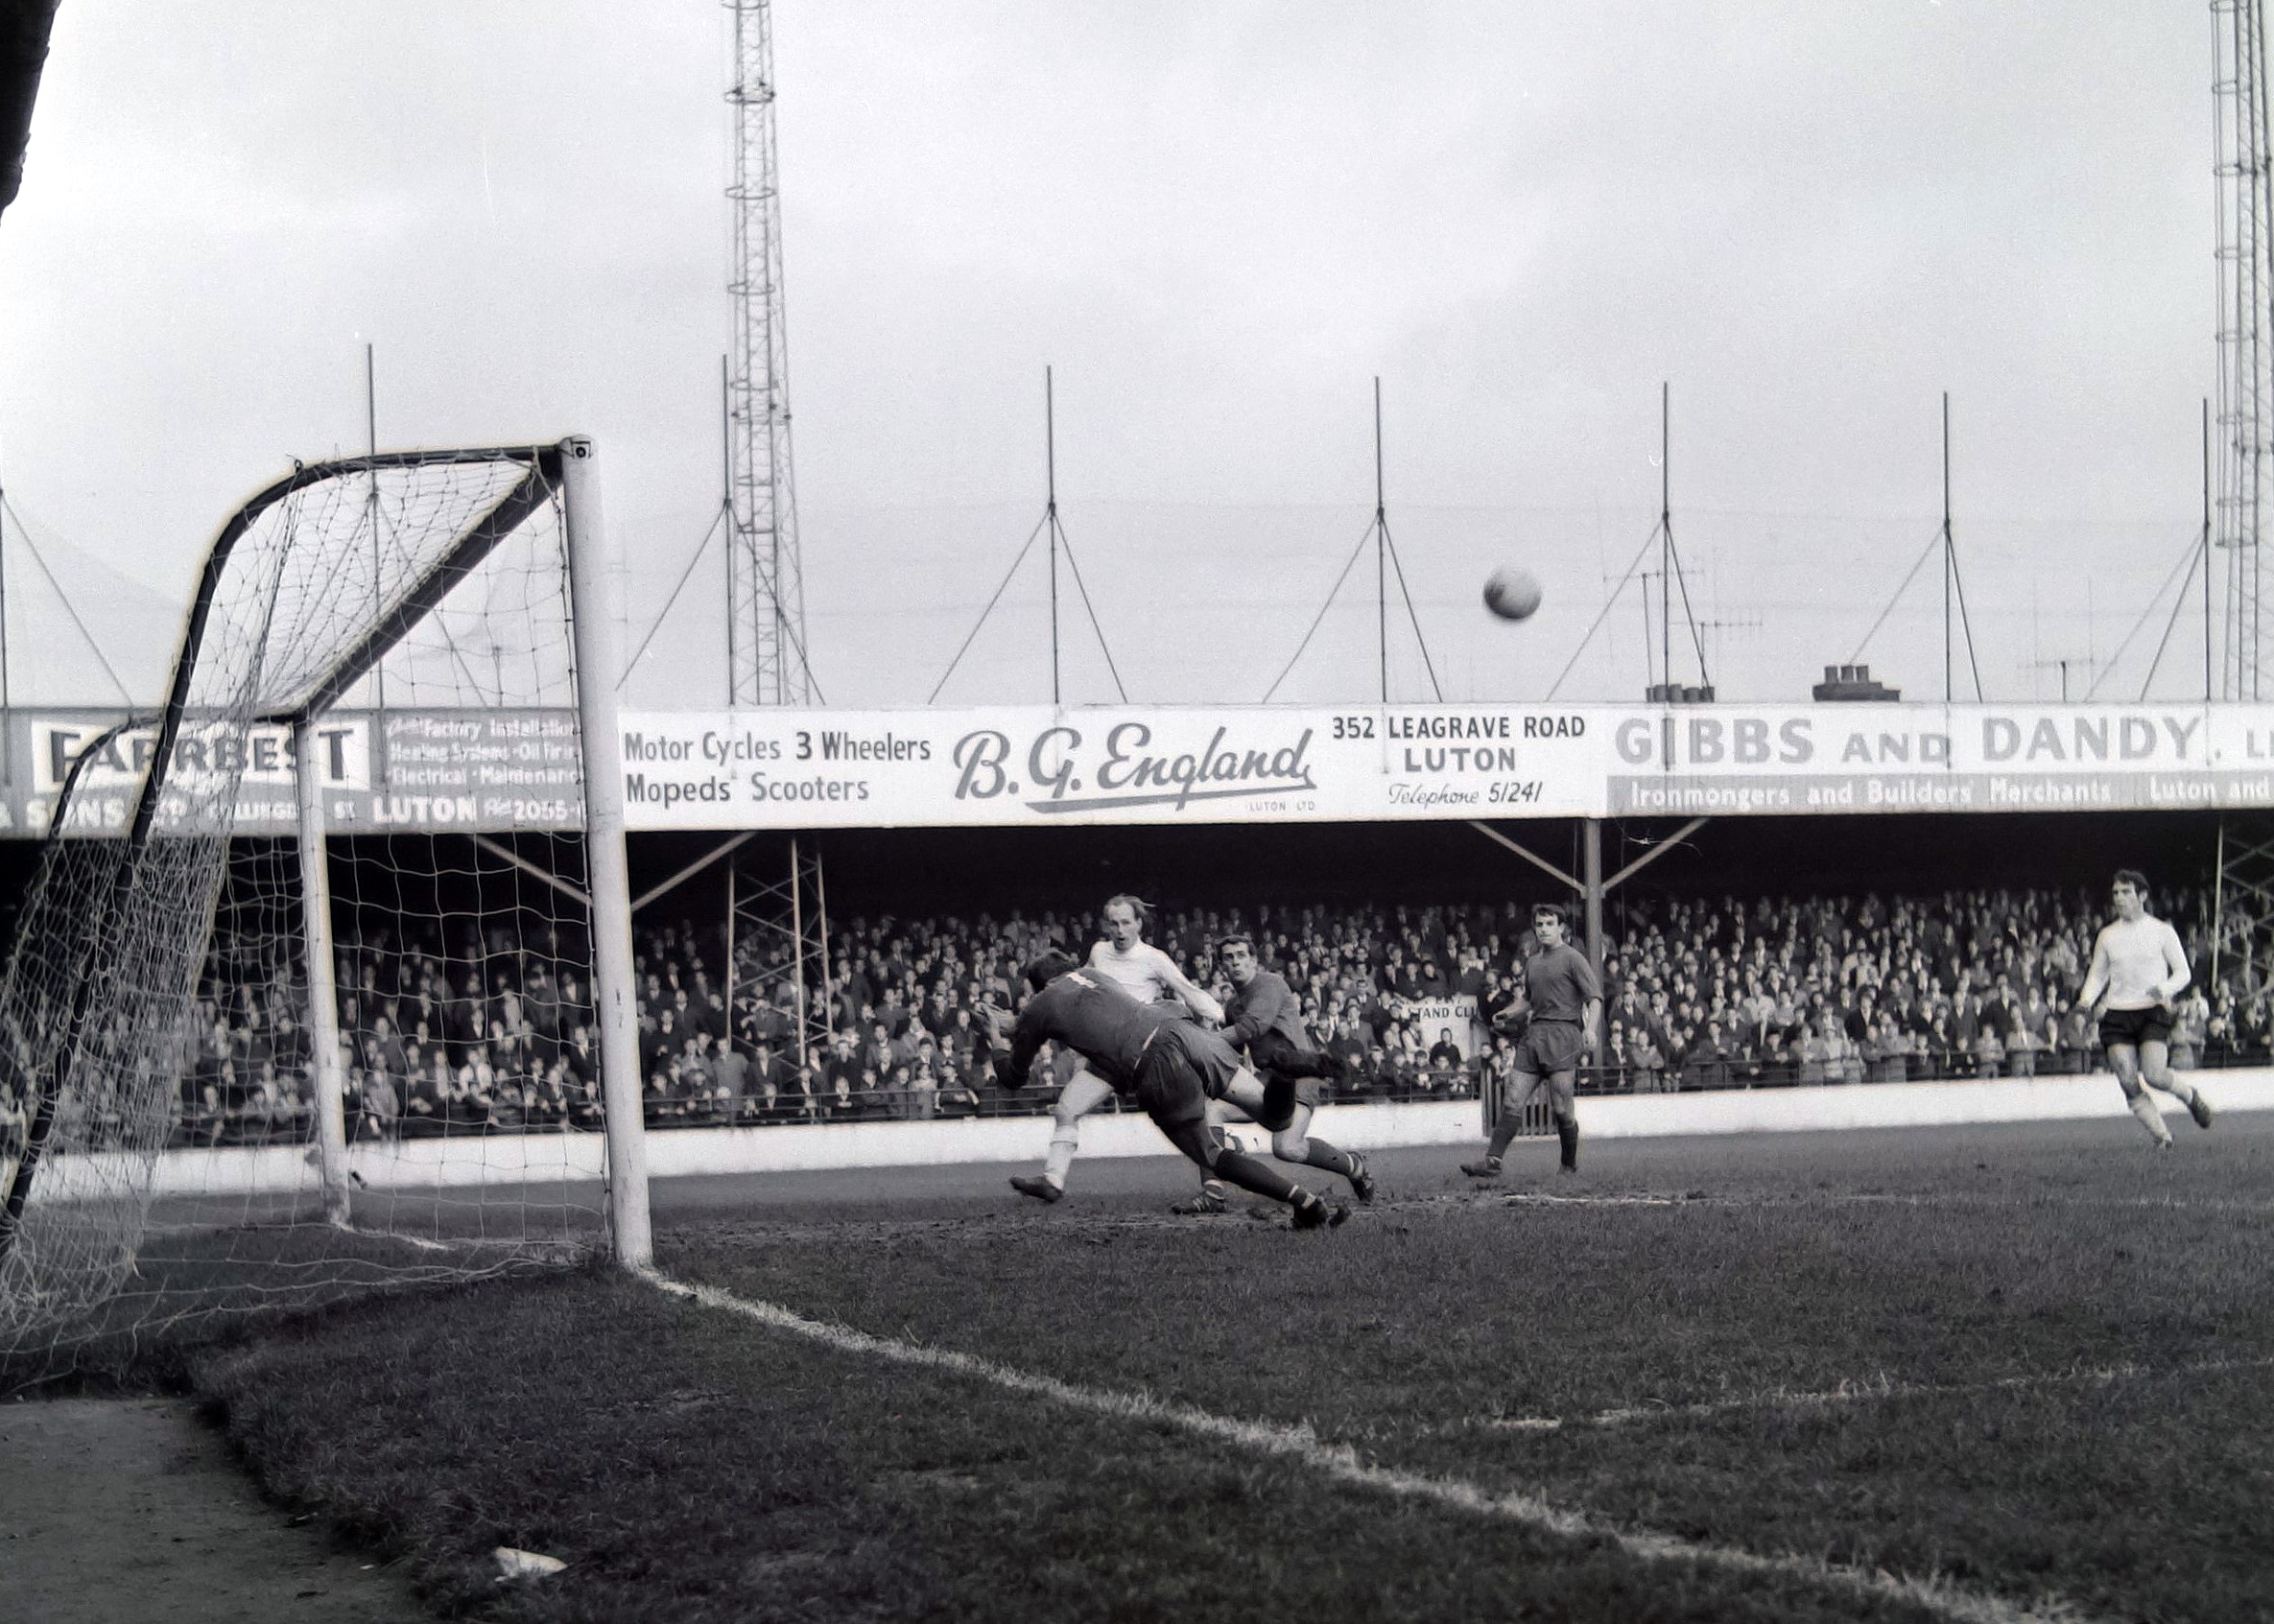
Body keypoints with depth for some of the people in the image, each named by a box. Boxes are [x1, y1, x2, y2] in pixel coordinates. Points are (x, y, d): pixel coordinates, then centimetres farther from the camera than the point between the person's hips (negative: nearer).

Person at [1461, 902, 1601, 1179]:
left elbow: (1595, 996, -6)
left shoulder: (1573, 958, 0)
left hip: (1562, 1033, -6)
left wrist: (1590, 1029, -21)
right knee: (1512, 1101, -4)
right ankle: (1492, 1161, -10)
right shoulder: (1532, 962, 21)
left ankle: (1570, 1165, 8)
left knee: (1561, 1106, -7)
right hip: (1534, 1032, 6)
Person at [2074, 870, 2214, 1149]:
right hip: (2116, 1014, 3)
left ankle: (2191, 1095, 13)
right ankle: (2161, 1136, 1)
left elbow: (2183, 973, 5)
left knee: (2154, 1075, -18)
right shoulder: (2106, 936, 11)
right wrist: (2086, 1001, -4)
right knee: (2128, 1082, -9)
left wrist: (2165, 989, -15)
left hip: (2153, 1011, -3)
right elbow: (2097, 976, 16)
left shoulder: (2161, 931, 3)